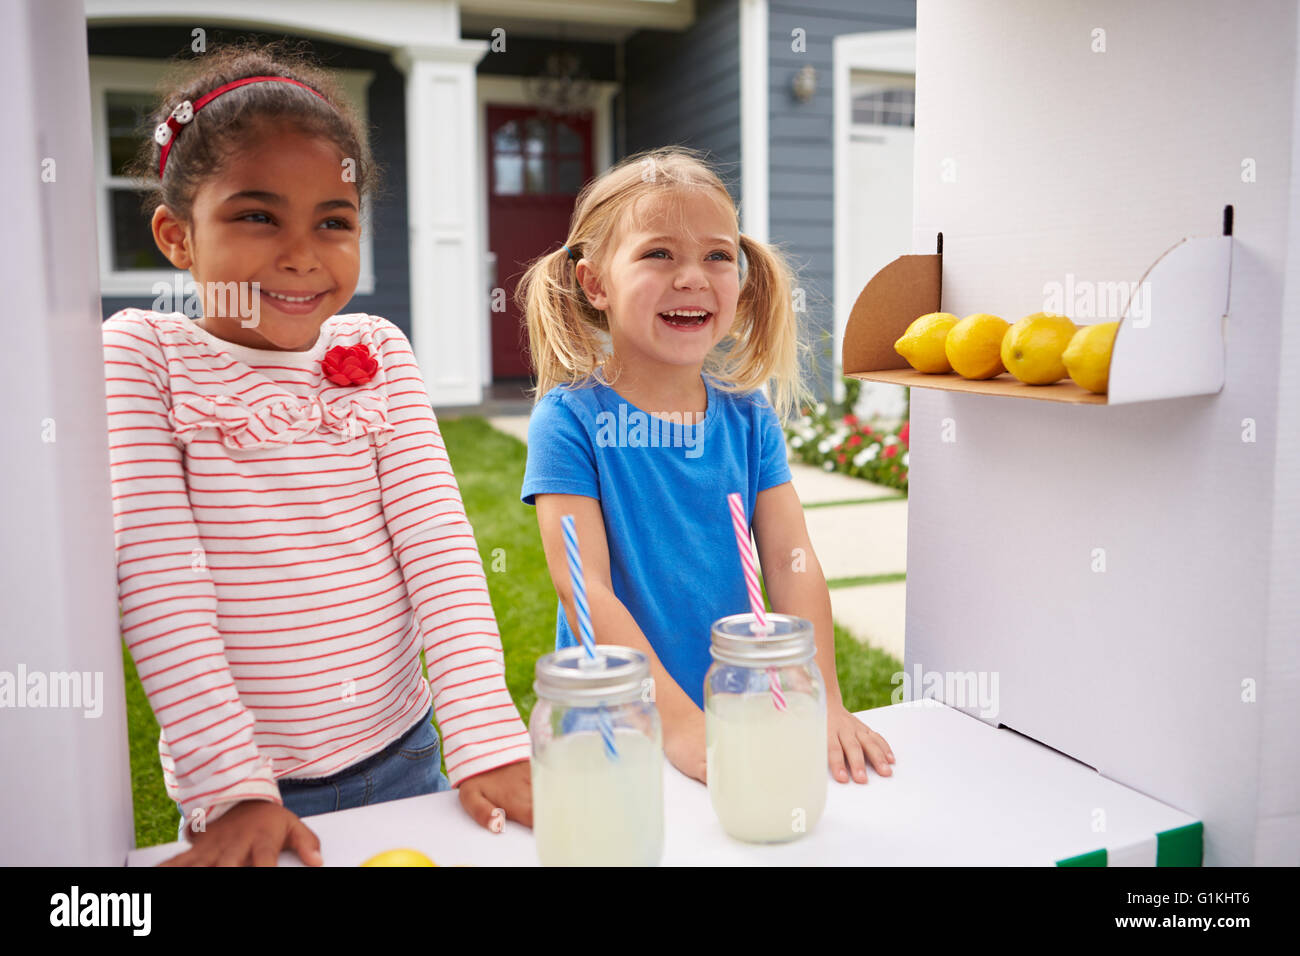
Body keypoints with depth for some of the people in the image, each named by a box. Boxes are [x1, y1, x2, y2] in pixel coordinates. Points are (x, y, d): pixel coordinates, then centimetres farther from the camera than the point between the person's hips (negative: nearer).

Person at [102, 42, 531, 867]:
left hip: (402, 754, 3)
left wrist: (488, 741, -14)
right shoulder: (139, 355, -8)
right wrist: (230, 788, -19)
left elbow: (438, 543, -6)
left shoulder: (378, 351, -1)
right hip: (244, 784, -2)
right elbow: (159, 581, -14)